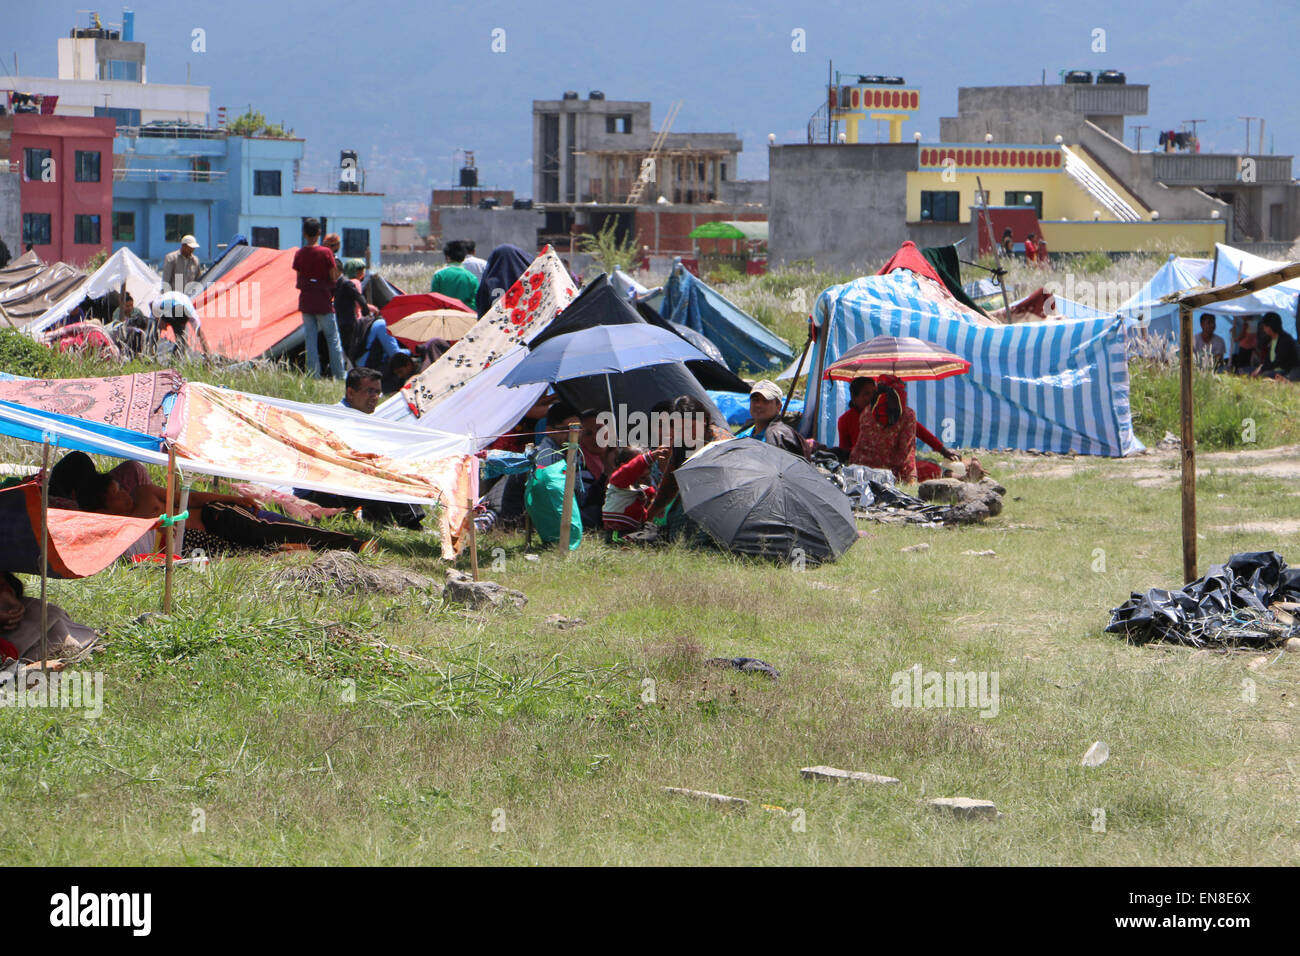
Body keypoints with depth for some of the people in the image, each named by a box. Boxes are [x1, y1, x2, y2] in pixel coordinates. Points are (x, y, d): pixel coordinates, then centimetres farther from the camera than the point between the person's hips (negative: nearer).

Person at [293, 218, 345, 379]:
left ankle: (314, 375, 3)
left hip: (306, 301, 3)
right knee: (333, 339, 5)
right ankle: (339, 376, 6)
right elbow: (334, 278, -8)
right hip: (323, 302, -3)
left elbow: (299, 279, 4)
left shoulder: (299, 254, -1)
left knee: (310, 339, 7)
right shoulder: (326, 253, -11)